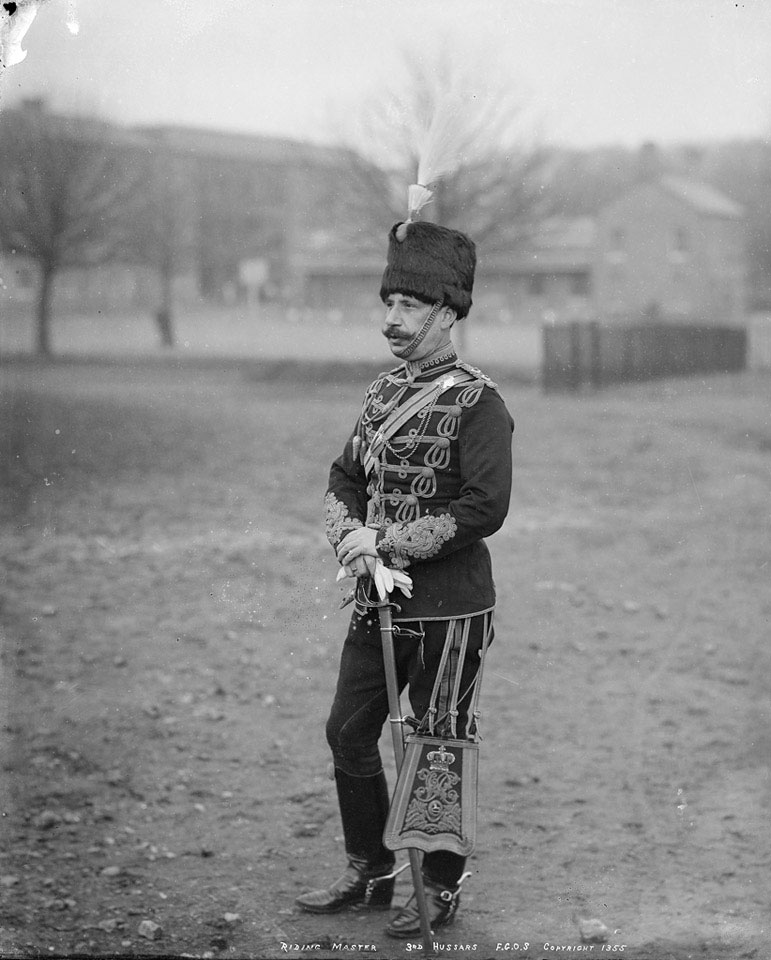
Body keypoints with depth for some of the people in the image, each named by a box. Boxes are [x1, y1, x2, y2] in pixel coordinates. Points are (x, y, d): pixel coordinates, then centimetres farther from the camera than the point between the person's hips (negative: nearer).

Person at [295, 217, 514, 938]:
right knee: (348, 732, 11)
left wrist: (386, 543, -19)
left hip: (448, 610, -7)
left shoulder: (478, 404, -12)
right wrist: (349, 538, -8)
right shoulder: (383, 393, 10)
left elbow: (484, 508, -20)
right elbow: (344, 480, 13)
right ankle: (369, 873, 25)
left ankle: (440, 887, 18)